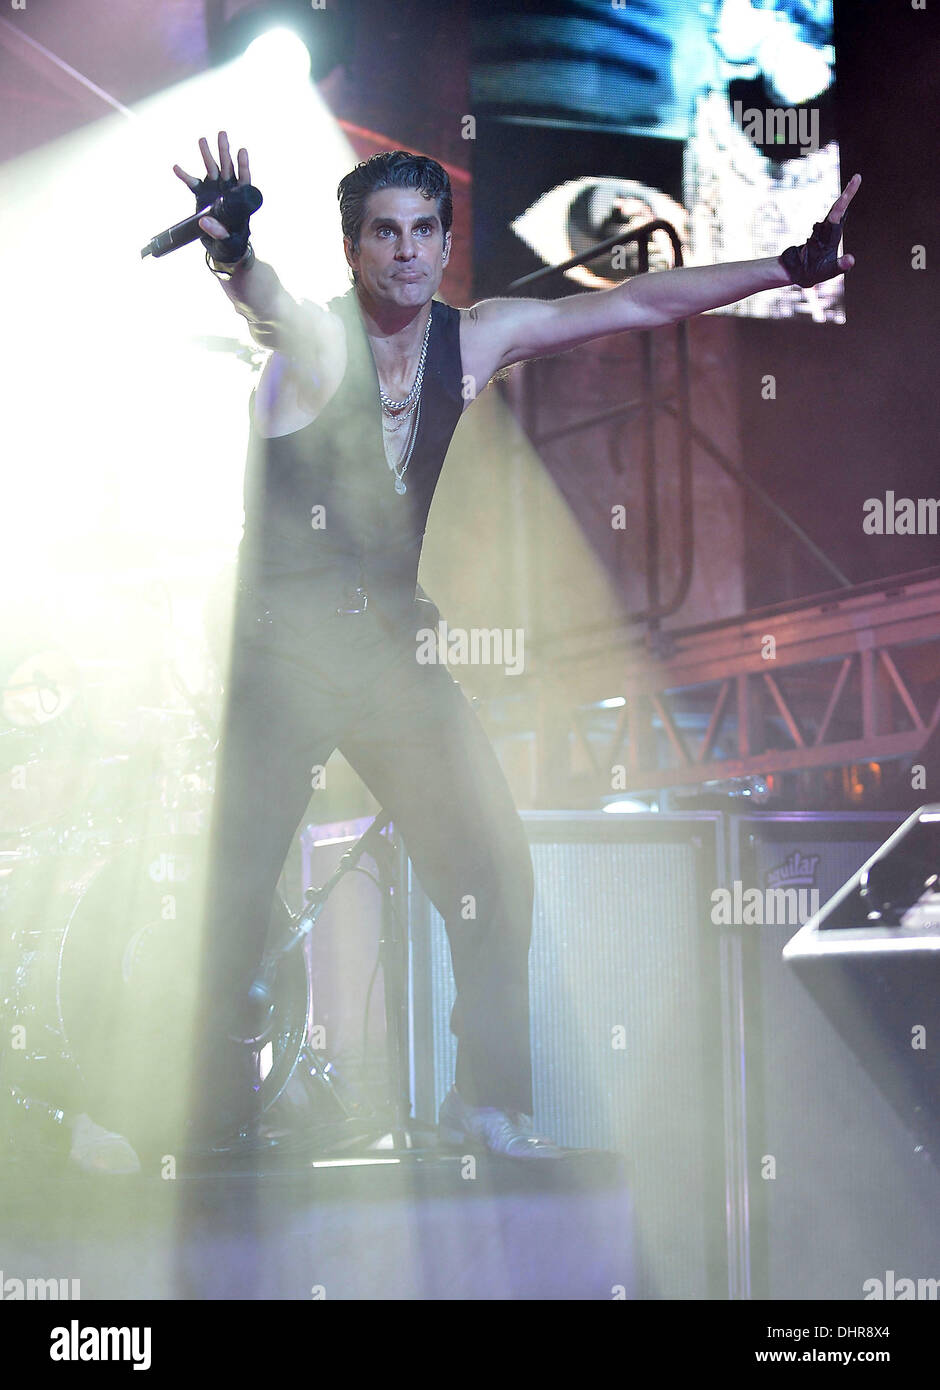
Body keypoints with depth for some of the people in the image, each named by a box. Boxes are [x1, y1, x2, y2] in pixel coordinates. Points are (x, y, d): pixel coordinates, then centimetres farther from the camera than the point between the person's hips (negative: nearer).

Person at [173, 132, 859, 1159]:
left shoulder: (474, 339, 4)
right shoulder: (313, 339, -12)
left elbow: (634, 305, 5)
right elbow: (263, 304, -36)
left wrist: (787, 268, 2)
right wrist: (232, 255, -60)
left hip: (394, 640, 5)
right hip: (284, 644, -5)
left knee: (492, 868, -3)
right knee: (235, 882, -8)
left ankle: (486, 1102, 10)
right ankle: (202, 1108, 6)